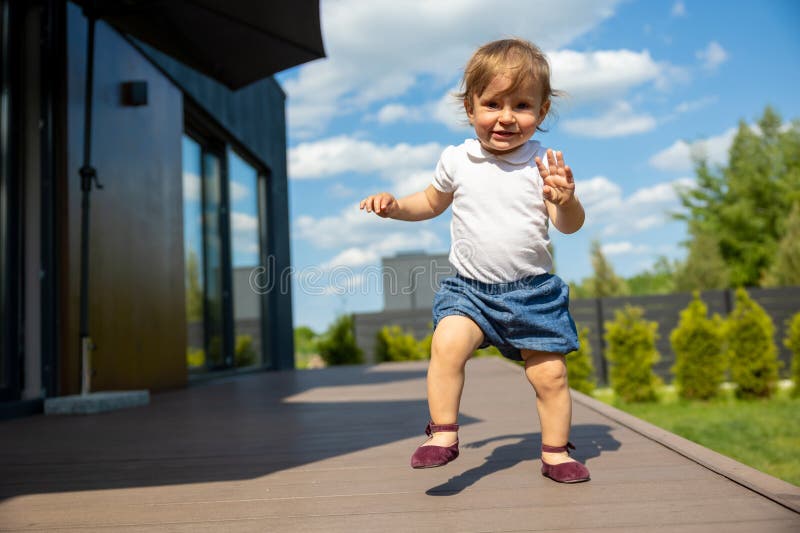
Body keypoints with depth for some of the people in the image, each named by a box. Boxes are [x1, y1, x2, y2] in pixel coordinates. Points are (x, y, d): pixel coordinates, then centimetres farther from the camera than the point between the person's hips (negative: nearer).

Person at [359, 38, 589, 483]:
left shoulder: (544, 165, -5)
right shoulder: (456, 161, 1)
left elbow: (570, 225, -10)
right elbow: (433, 202, 19)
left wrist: (567, 199, -31)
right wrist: (395, 206, 2)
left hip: (533, 291, 0)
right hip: (470, 289, 1)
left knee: (550, 373, 3)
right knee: (447, 343, -24)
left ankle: (556, 452, 25)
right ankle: (443, 434, -9)